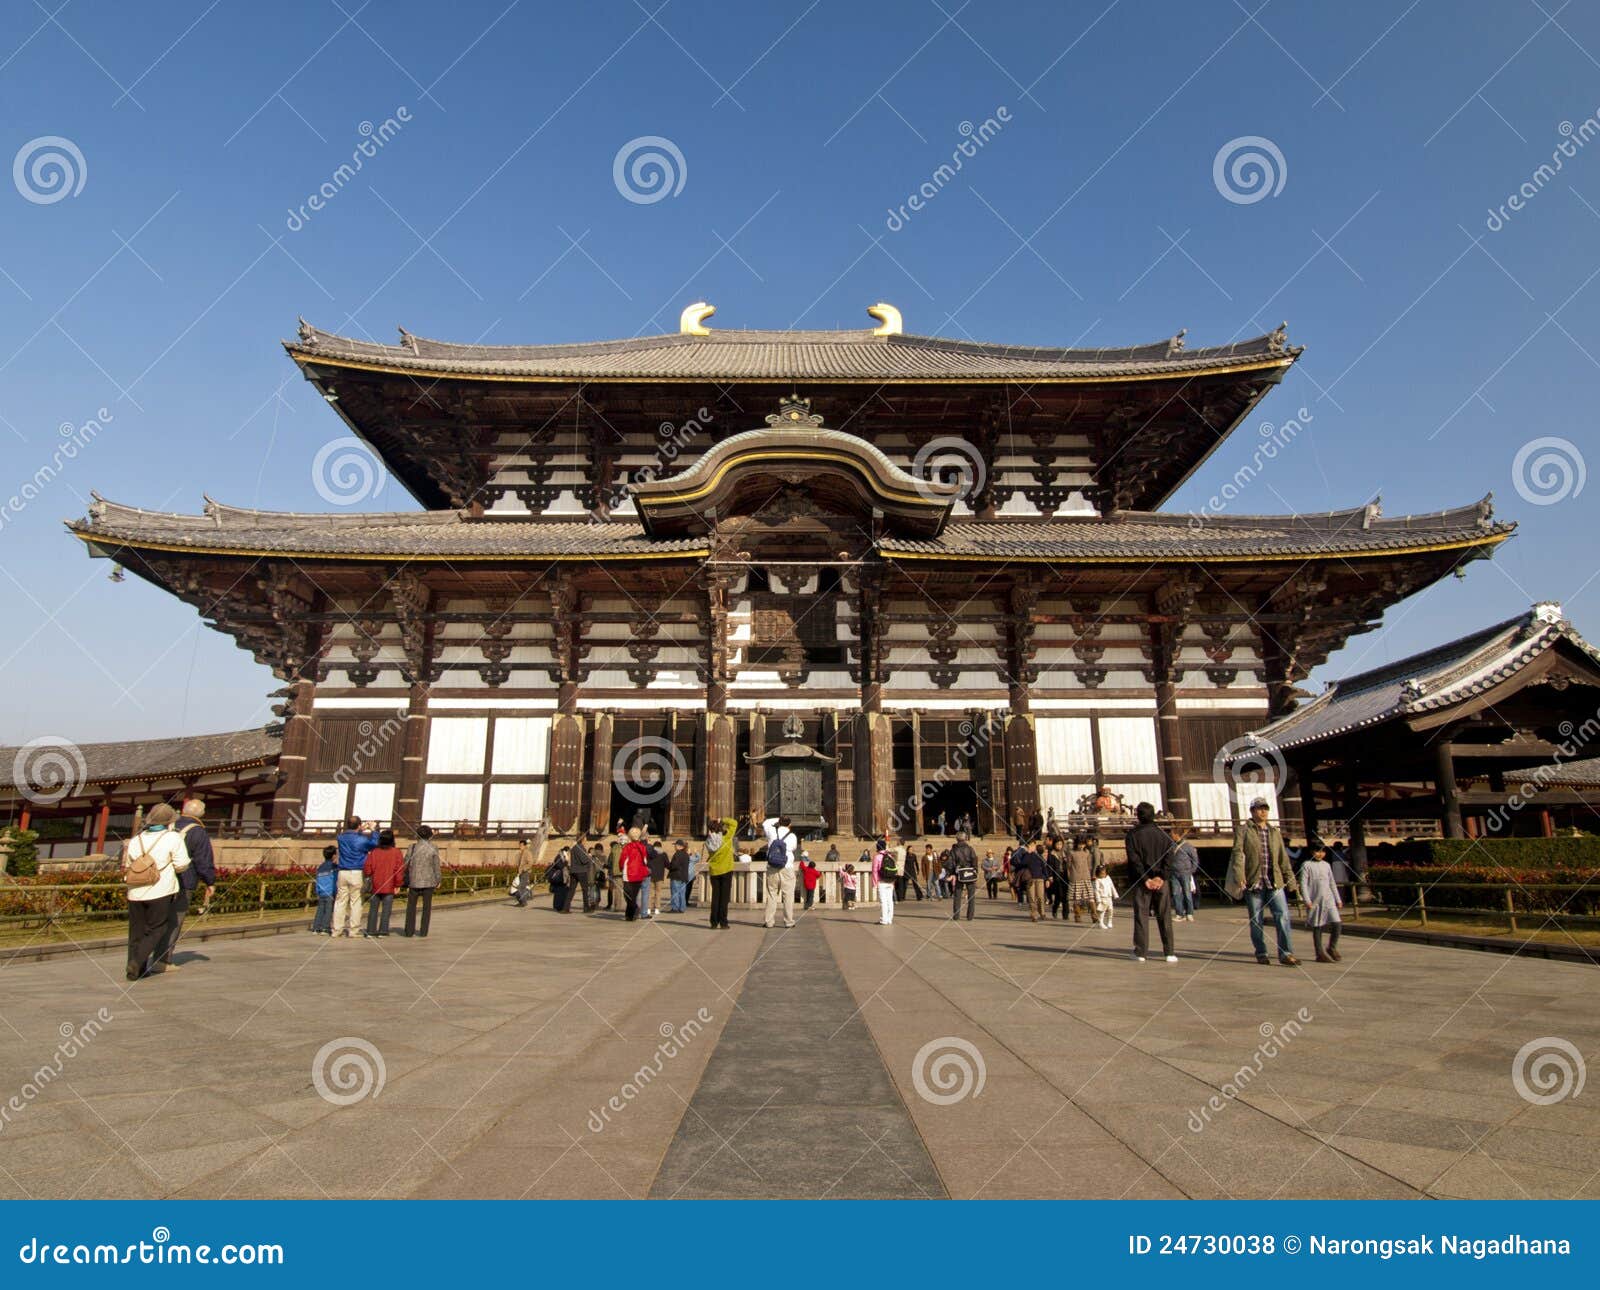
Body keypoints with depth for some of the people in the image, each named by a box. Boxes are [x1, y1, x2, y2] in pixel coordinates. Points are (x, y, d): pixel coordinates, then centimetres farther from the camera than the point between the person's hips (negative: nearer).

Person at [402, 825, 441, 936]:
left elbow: (406, 865, 0)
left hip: (414, 881, 0)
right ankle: (423, 931, 8)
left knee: (411, 906, 13)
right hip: (429, 881, 0)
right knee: (427, 906, 9)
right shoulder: (433, 848, -5)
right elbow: (436, 866, -4)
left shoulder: (411, 847, -2)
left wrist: (406, 884, 7)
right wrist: (437, 881, 8)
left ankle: (409, 931, 10)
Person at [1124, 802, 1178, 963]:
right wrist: (1161, 877, -8)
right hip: (1162, 882, 2)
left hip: (1141, 882, -2)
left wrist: (1145, 879, -9)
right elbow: (1168, 857, -3)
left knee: (1141, 916, 2)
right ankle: (1169, 953, 7)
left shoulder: (1133, 834, -4)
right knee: (1165, 916, 8)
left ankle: (1140, 952, 3)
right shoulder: (1162, 833, 4)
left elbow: (1134, 859, -11)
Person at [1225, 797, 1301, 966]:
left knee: (1283, 916, -9)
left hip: (1275, 882, 3)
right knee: (1256, 920, 4)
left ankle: (1286, 953, -3)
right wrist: (1239, 876, -20)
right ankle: (1261, 953, 14)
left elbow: (1283, 859, 17)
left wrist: (1291, 881, 13)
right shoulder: (1243, 831, 2)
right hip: (1253, 882, -3)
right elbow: (1237, 853, -8)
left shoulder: (1275, 832, 16)